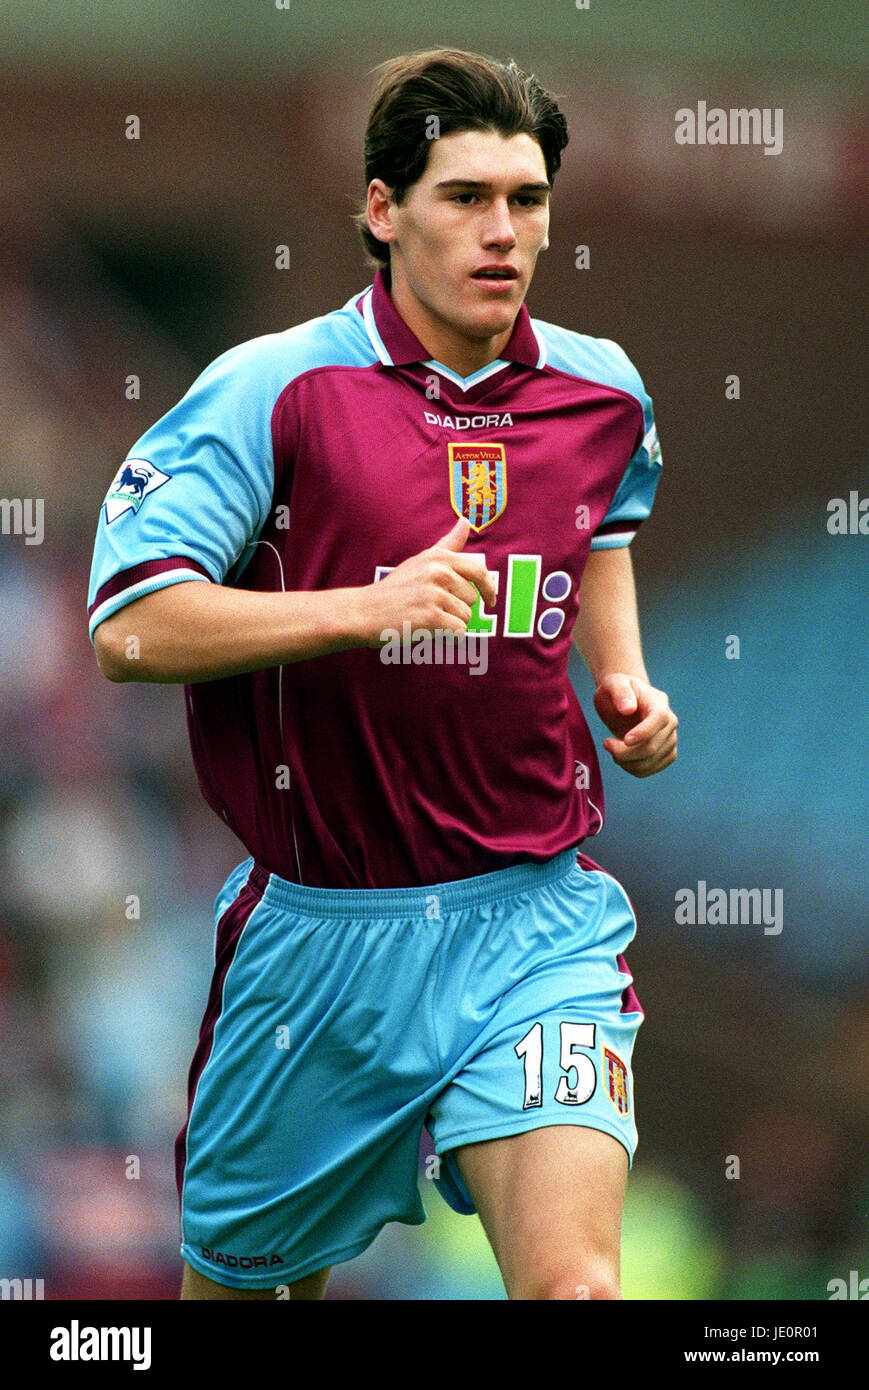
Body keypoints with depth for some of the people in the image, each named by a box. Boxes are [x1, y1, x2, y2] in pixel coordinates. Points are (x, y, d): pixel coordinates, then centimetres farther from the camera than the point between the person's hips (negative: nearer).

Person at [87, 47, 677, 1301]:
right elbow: (130, 629, -18)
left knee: (575, 1283, -20)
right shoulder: (272, 390, -11)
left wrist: (624, 676, 12)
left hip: (536, 922, 2)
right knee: (242, 1277, 17)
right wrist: (367, 606, -25)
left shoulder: (604, 394, 4)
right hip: (317, 927, -1)